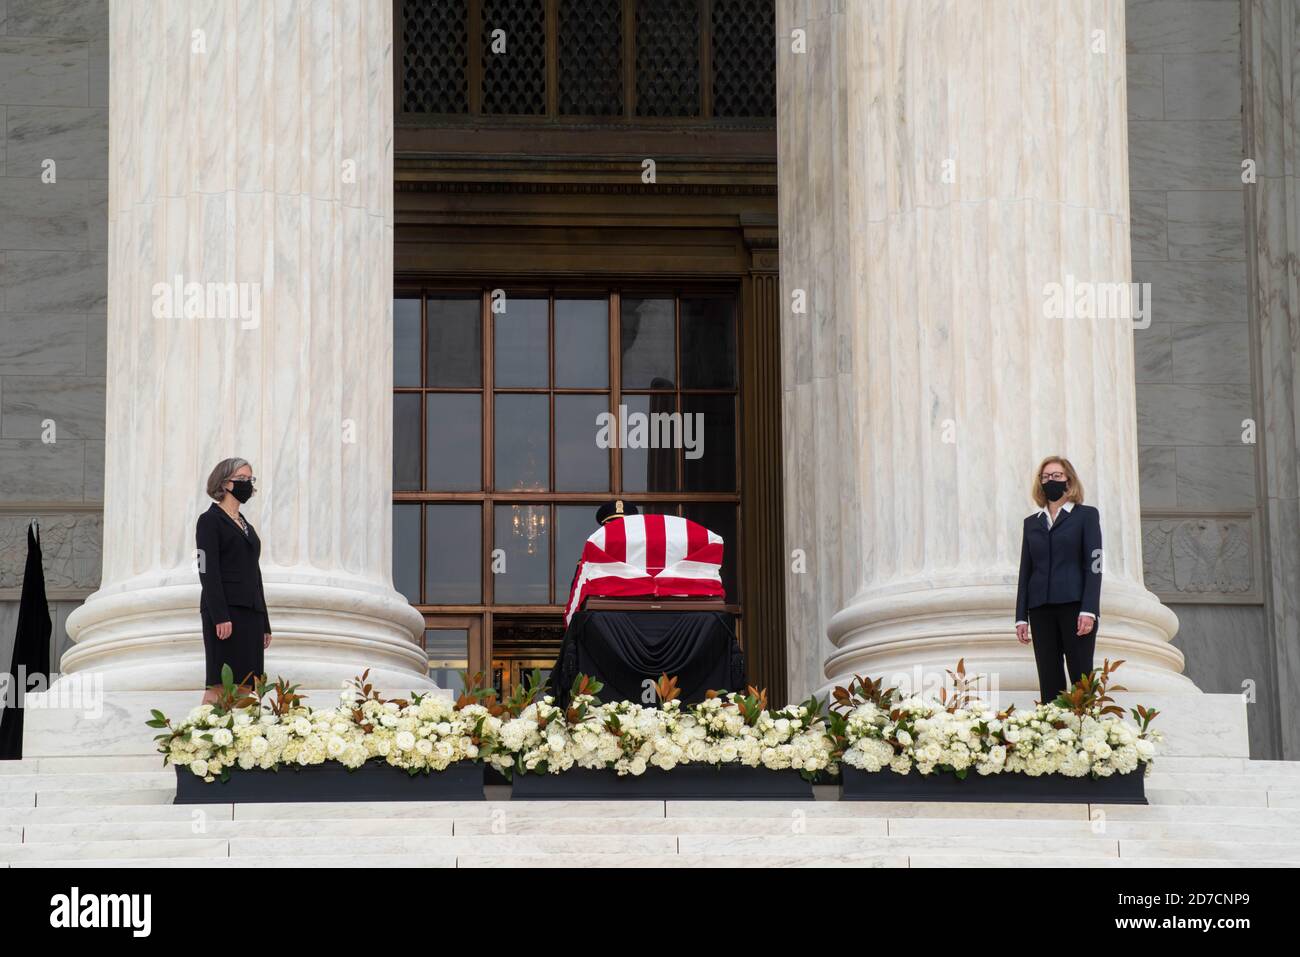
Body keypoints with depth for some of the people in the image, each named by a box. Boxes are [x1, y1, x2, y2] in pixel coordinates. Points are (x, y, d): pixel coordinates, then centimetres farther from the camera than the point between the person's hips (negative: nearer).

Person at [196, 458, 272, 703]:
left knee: (246, 687, 0)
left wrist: (265, 624, 18)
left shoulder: (246, 526, 22)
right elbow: (207, 571, -10)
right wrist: (220, 617, -20)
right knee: (220, 685, -13)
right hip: (225, 611, -7)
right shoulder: (210, 520, -1)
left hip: (251, 613, 7)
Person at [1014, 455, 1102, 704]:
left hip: (1074, 605, -4)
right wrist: (1021, 617, 6)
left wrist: (1089, 611, -12)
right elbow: (1025, 571, 15)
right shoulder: (1032, 523, 18)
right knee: (1049, 682, -1)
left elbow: (1093, 564, -1)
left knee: (1081, 678, -7)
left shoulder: (1086, 515, 6)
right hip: (1041, 609, 4)